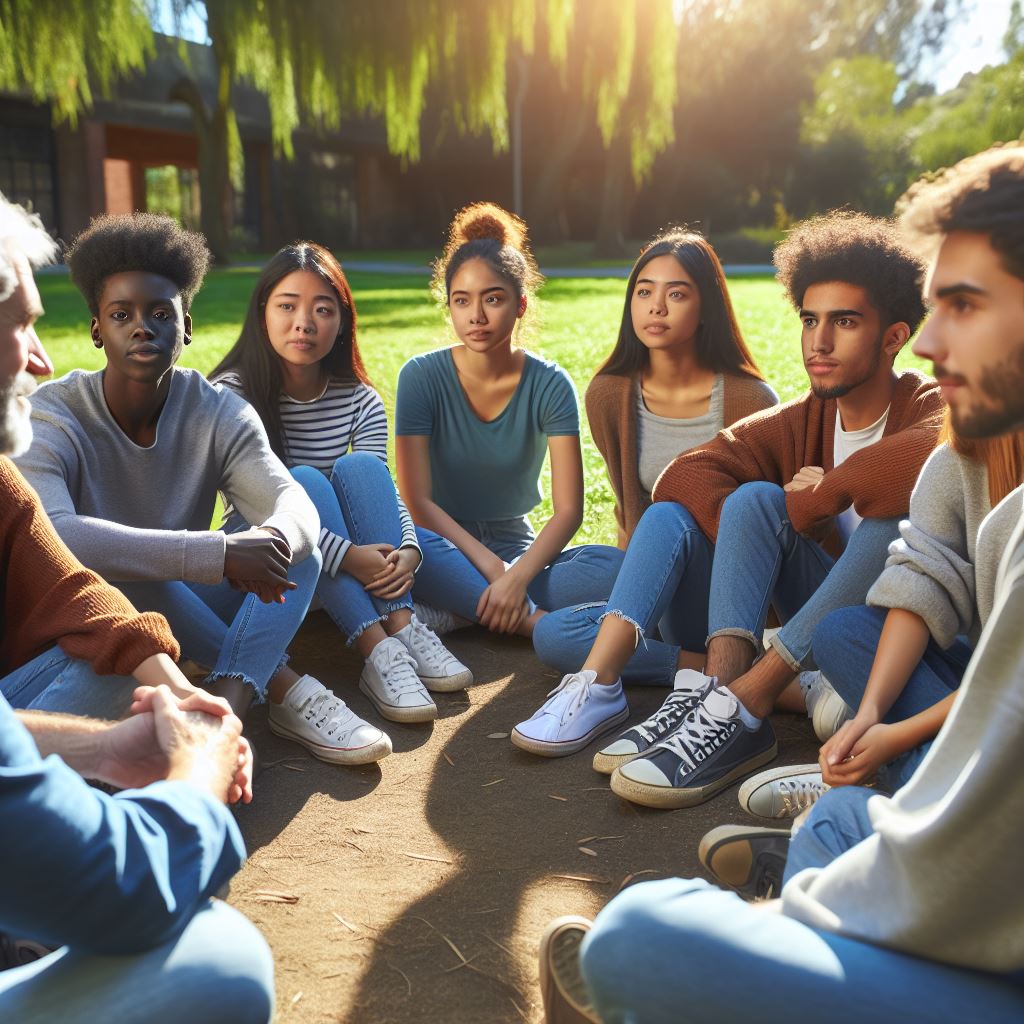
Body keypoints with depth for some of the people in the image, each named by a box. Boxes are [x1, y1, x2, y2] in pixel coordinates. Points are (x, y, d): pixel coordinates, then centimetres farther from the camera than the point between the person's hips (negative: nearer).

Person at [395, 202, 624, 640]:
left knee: (614, 565, -27)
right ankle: (540, 625, -28)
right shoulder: (422, 377, -8)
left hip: (520, 550, 2)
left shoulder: (549, 384, -6)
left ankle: (453, 615, -26)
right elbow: (417, 501, -14)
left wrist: (517, 576, -29)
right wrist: (492, 566, -23)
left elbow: (568, 509, -12)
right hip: (446, 551, -1)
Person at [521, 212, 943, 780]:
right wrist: (745, 530, -26)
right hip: (787, 620, 5)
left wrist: (817, 495, -21)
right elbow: (683, 474, -9)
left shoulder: (931, 407, -7)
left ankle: (734, 703, -39)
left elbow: (931, 458, -35)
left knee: (899, 521, -33)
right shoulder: (797, 422, 7)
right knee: (671, 515, -10)